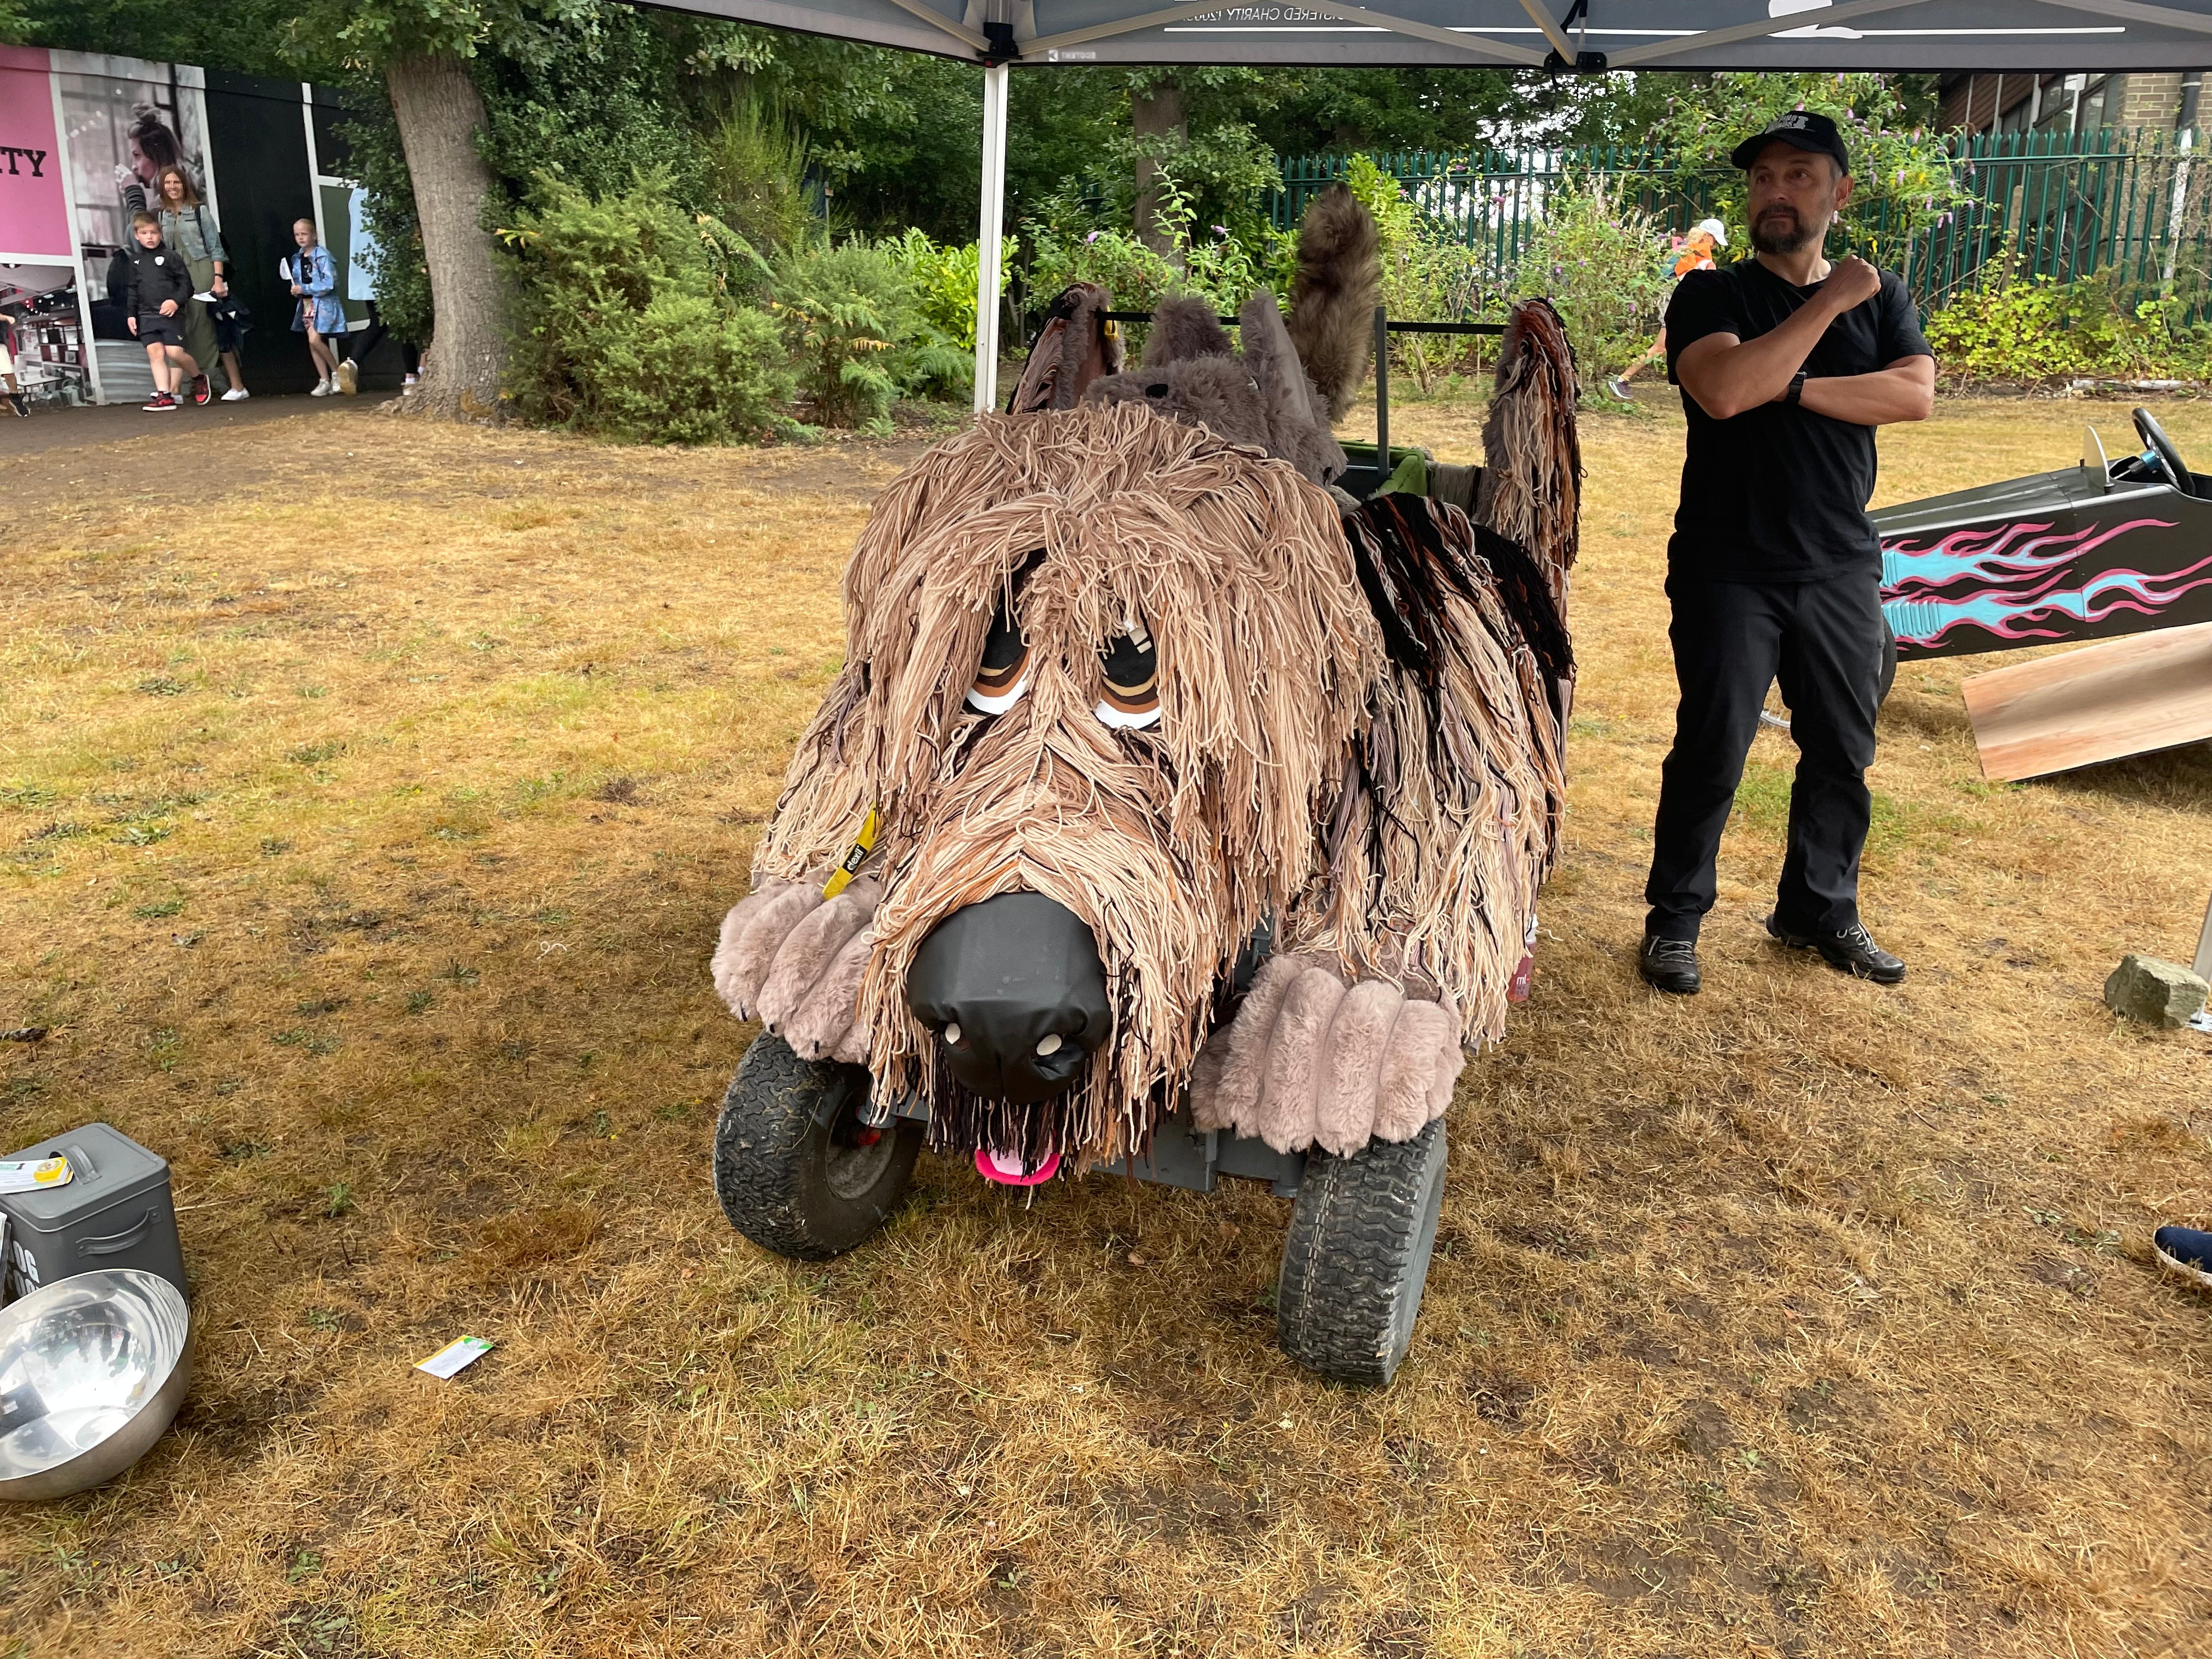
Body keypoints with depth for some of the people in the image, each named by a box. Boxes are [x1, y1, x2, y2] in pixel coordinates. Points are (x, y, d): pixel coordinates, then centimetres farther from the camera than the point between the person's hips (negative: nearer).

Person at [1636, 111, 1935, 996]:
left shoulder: (1879, 296, 11)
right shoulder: (1711, 295, 0)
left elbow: (1915, 396, -7)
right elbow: (1724, 390, -21)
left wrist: (1790, 387, -15)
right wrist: (1827, 302, -14)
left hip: (1842, 568, 4)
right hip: (1730, 572, -4)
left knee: (1842, 752, 10)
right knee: (1711, 754, -1)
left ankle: (1821, 911, 27)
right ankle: (1674, 919, 14)